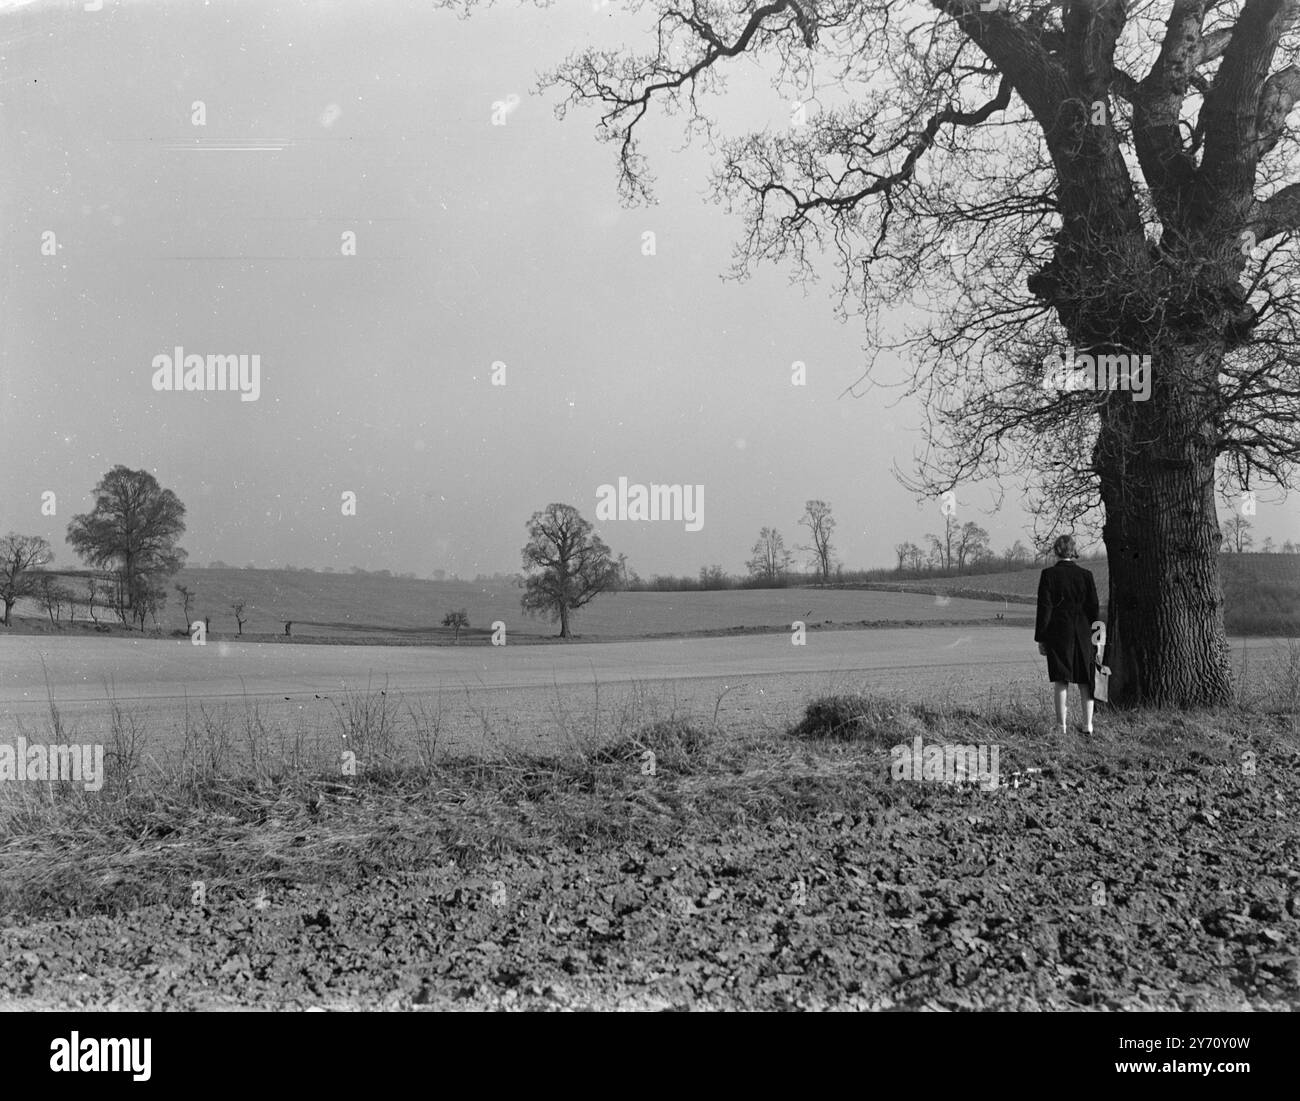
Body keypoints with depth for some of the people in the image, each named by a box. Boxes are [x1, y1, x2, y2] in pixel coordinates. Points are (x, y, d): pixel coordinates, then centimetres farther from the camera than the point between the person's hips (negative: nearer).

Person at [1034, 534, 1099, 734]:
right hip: (1082, 634, 3)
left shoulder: (1049, 574, -7)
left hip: (1057, 634, -3)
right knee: (1084, 680, 12)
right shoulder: (1086, 575, 2)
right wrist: (1087, 631, 15)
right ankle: (1087, 724, 14)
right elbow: (1093, 608, 5)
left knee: (1060, 680, 2)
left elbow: (1044, 607, -8)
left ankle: (1061, 725, 2)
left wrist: (1040, 638, -4)